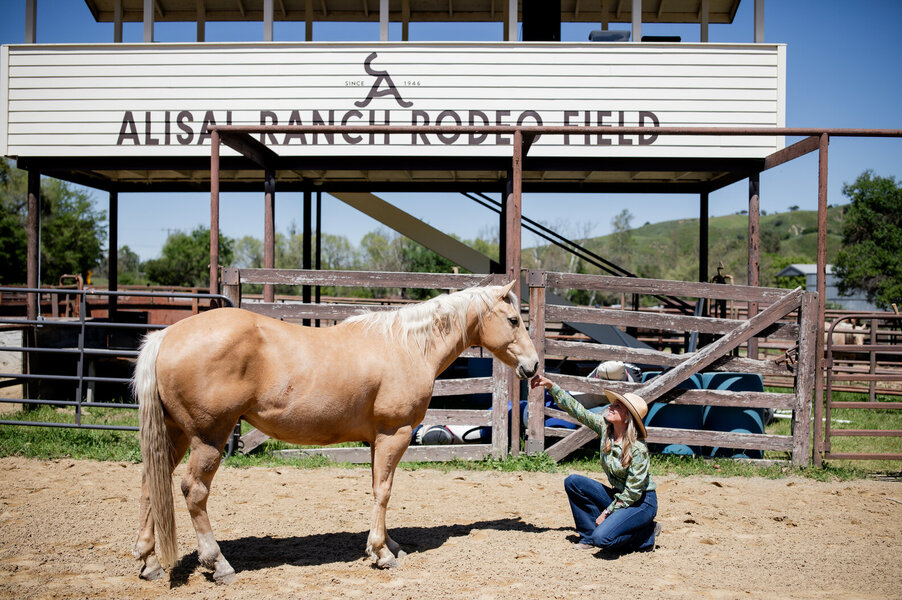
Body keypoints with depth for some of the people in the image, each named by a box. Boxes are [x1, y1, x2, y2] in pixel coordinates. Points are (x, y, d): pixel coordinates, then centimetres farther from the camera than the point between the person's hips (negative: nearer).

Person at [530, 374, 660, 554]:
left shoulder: (638, 449, -25)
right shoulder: (604, 426, -7)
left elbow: (633, 493, -21)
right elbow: (576, 409, -3)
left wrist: (606, 512, -15)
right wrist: (550, 385, -9)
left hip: (642, 502, -7)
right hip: (618, 496, 7)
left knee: (603, 538, -27)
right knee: (573, 482, -7)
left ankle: (646, 534, 1)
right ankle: (589, 536, 5)